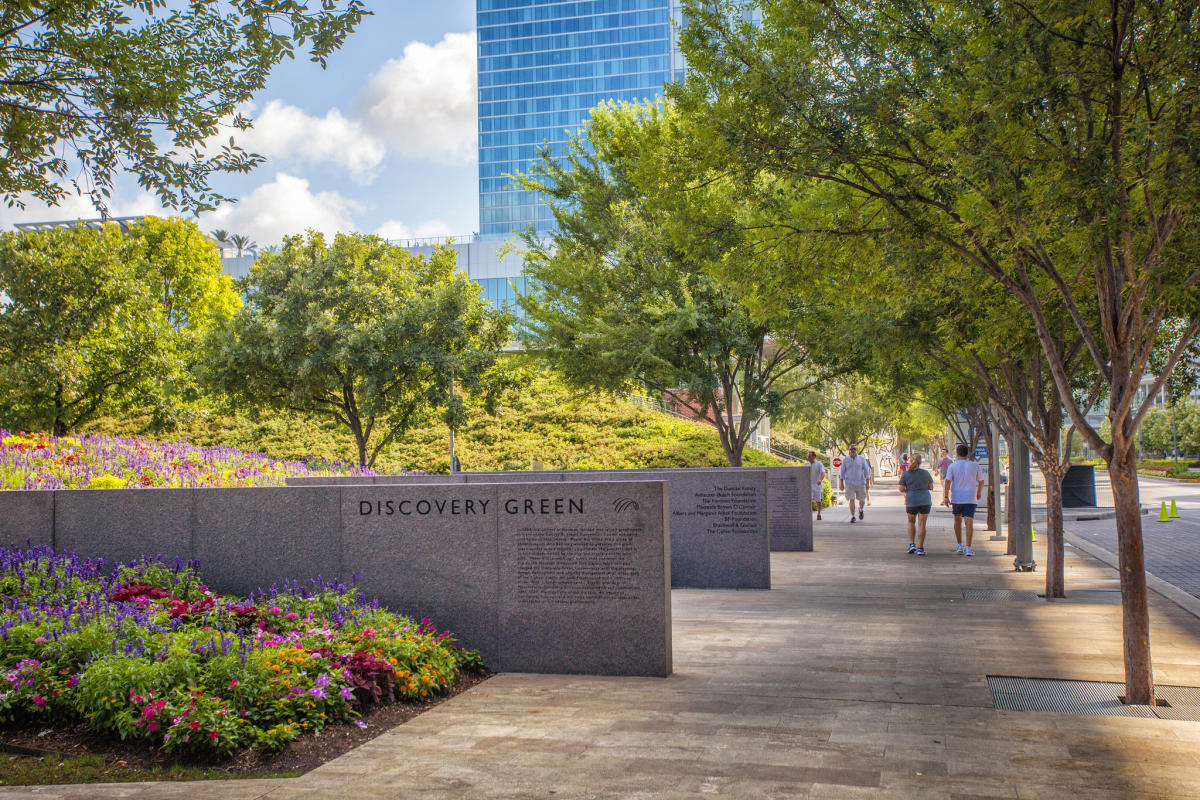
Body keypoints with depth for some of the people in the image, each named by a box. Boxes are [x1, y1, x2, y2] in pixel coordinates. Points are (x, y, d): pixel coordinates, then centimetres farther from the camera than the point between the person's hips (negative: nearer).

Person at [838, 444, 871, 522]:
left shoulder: (862, 459, 4)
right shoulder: (845, 460, 4)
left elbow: (866, 471, 6)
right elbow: (842, 472, 7)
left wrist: (867, 483, 0)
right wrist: (841, 484, 2)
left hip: (860, 483, 1)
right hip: (849, 483, -1)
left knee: (862, 500, 5)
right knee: (851, 500, -8)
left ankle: (860, 510, 36)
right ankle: (852, 516, 0)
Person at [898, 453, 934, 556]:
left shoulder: (905, 474, -4)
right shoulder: (926, 473, 1)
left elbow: (901, 489, -4)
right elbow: (931, 487, 6)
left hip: (911, 501, 0)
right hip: (925, 501, 0)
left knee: (911, 522, 20)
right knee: (921, 524, 3)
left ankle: (911, 544, 12)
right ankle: (920, 548, 1)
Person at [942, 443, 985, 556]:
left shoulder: (952, 466, -1)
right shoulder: (975, 466, 3)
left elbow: (947, 482, -10)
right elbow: (981, 482, 12)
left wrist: (945, 497, -11)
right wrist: (979, 493, 28)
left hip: (956, 499, 1)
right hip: (970, 499, -1)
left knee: (958, 520, 18)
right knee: (969, 522, -6)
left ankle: (960, 546, 18)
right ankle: (968, 548, -14)